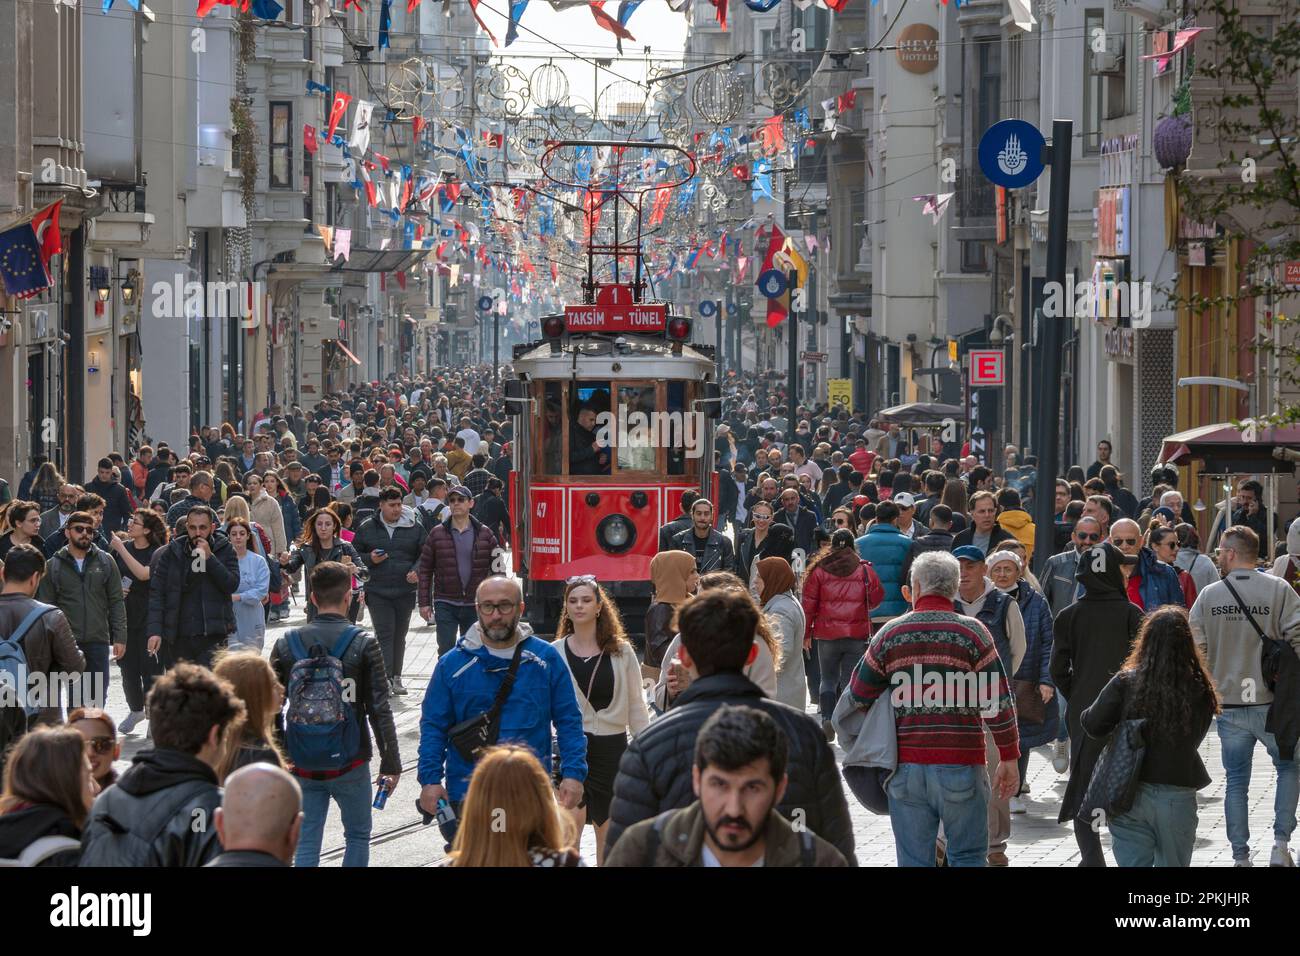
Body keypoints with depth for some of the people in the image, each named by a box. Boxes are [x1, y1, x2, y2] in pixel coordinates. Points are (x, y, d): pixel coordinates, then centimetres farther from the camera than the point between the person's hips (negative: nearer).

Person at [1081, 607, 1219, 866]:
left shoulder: (1125, 683, -10)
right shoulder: (1199, 690, -7)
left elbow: (1094, 726, -10)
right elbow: (1194, 740, 4)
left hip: (1130, 794, -1)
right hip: (1178, 795, 1)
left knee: (1132, 863, 4)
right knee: (1173, 864, 17)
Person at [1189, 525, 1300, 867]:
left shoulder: (1208, 596, -1)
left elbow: (1196, 650, 1)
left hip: (1229, 706, 2)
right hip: (1272, 703, -2)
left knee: (1236, 781, 11)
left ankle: (1240, 856, 11)